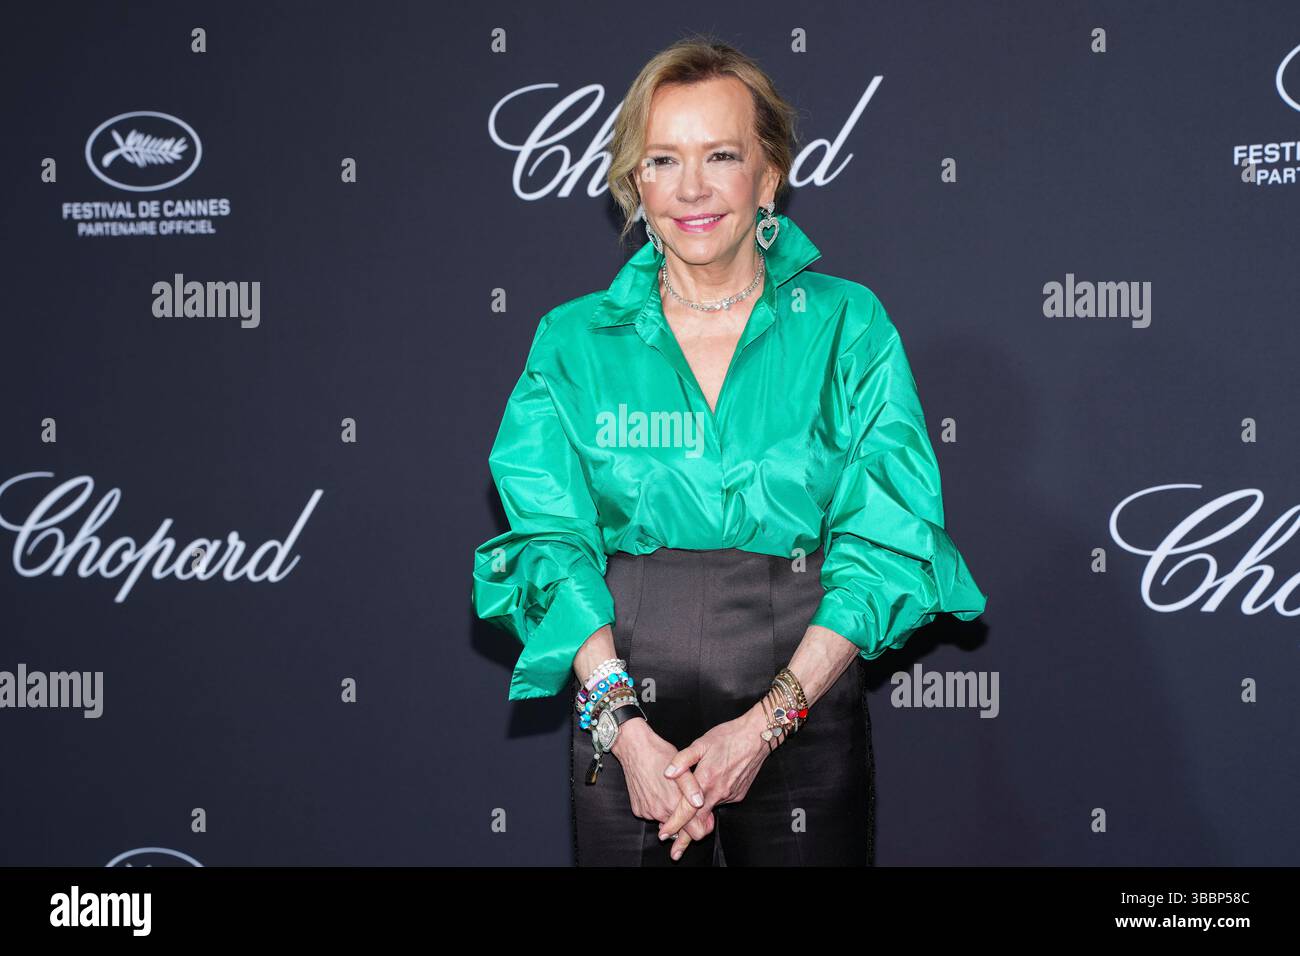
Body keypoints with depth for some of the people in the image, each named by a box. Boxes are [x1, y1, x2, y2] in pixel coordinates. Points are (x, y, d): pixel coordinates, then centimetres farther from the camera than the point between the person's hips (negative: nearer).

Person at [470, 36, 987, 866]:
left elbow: (886, 544, -6)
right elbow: (551, 540, -3)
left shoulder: (848, 326, 1)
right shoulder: (574, 340, 4)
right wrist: (624, 723, -17)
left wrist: (766, 721, -15)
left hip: (804, 711, 0)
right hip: (622, 717, 1)